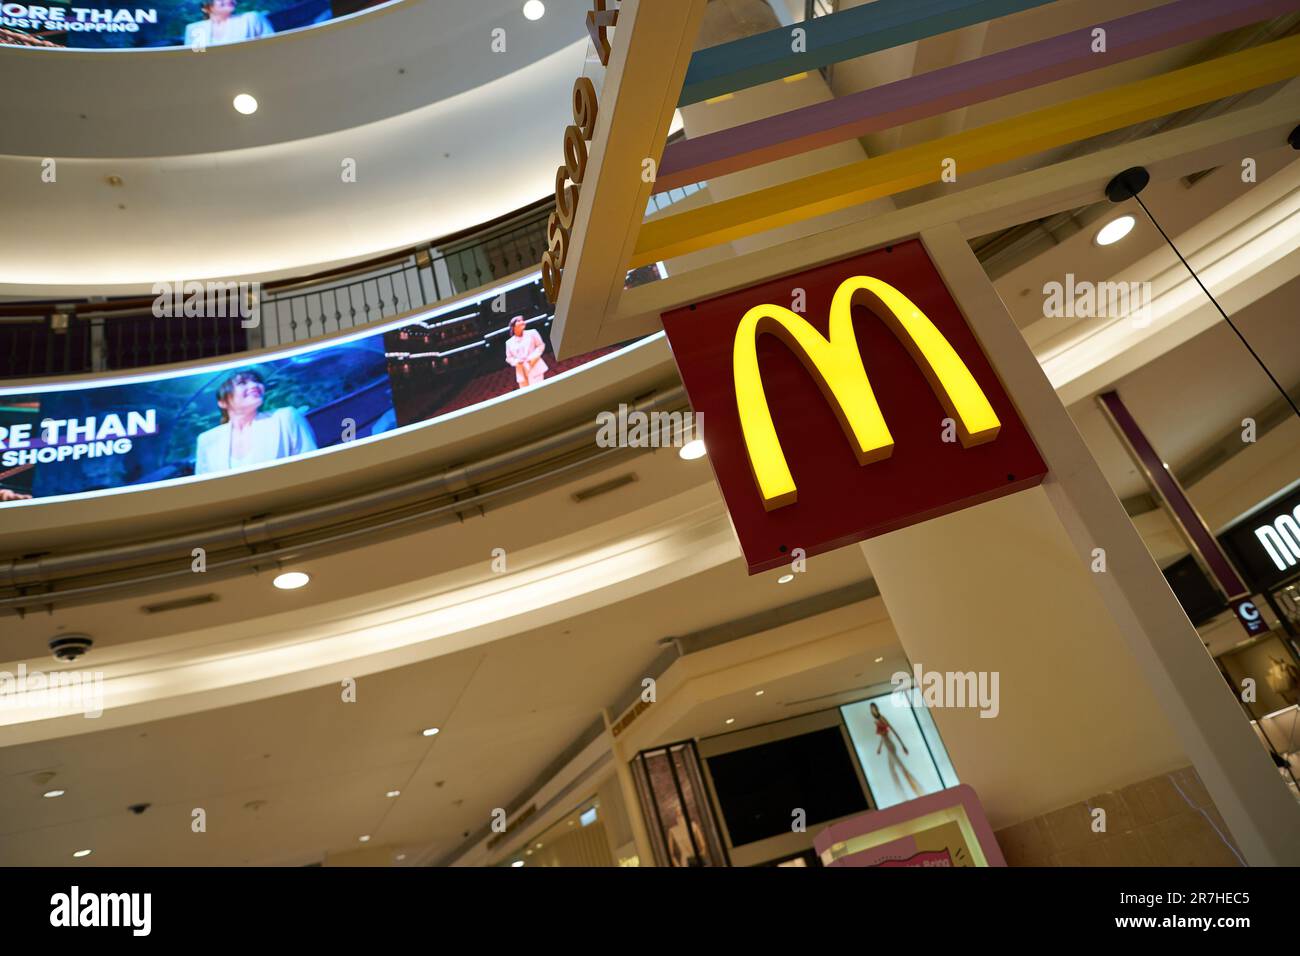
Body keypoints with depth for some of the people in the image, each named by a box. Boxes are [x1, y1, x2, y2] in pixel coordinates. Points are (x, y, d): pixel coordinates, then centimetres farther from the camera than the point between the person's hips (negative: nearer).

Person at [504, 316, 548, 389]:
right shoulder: (509, 342, 10)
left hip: (535, 368, -2)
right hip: (521, 373, 2)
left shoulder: (532, 333, 7)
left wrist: (533, 357, -10)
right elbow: (509, 358, 13)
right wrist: (517, 361, -10)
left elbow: (541, 345, 6)